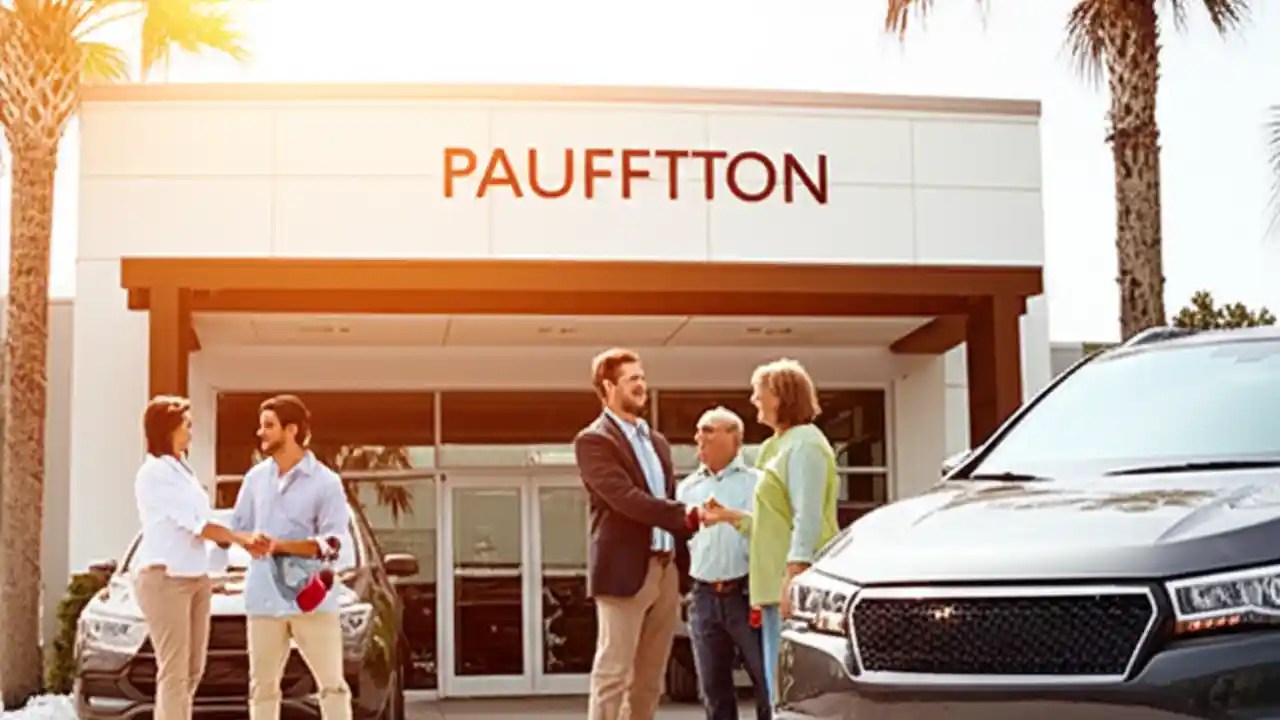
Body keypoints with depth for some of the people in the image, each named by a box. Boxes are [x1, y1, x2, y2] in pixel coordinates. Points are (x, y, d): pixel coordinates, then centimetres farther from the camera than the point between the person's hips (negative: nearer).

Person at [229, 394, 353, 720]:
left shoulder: (326, 482, -4)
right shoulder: (255, 477, 10)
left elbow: (333, 541, -11)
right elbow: (239, 527, 15)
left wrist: (282, 546, -19)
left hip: (311, 599, -4)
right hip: (264, 599, 4)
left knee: (331, 683, -1)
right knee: (263, 685, 10)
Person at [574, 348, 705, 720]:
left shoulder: (656, 440, 20)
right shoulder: (593, 440, -5)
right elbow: (626, 498, -17)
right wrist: (686, 515, -20)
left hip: (666, 569, 7)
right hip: (626, 570, -7)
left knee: (649, 678, 9)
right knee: (613, 672, -6)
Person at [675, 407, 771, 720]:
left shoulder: (756, 482, 1)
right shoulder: (687, 487, 15)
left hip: (746, 593, -4)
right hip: (704, 596, 4)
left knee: (768, 681, -4)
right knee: (713, 689, 9)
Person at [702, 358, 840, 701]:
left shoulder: (804, 442, -8)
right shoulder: (778, 446, 22)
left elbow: (808, 518, -17)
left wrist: (794, 577, -23)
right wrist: (731, 517, 18)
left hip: (795, 584, -10)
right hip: (774, 586, 10)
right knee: (780, 687, 10)